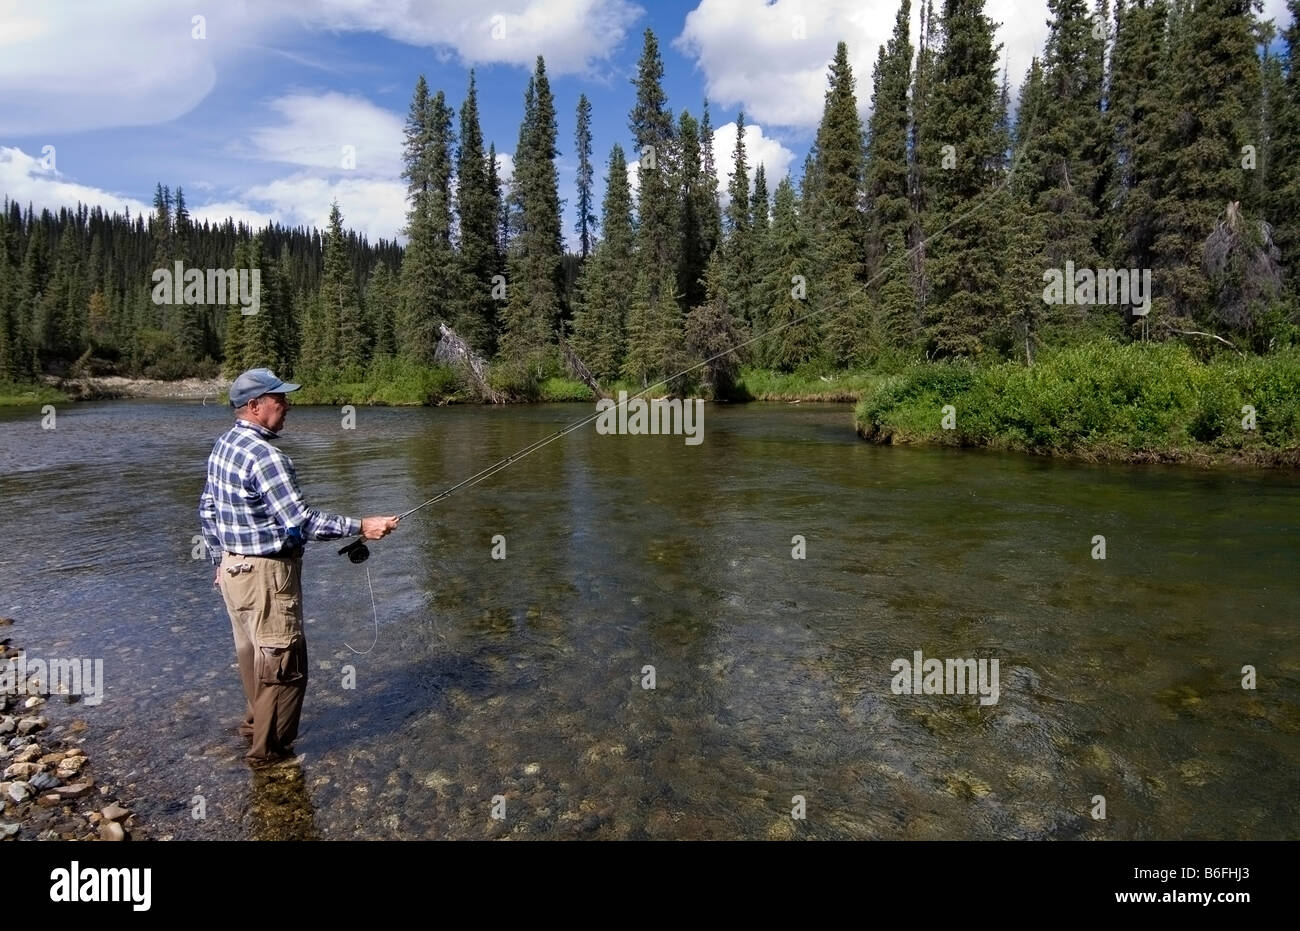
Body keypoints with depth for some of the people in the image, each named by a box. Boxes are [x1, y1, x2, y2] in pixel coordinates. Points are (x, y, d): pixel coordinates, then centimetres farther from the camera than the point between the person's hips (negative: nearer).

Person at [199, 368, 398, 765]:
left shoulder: (223, 445, 7)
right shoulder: (264, 456, -23)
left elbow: (207, 510, 15)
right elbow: (301, 521, -27)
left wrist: (220, 560, 23)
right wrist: (361, 527, -23)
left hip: (233, 568, 10)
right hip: (266, 574, -10)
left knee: (252, 653, 24)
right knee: (283, 663, 2)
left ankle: (256, 721, 41)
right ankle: (269, 749, 13)